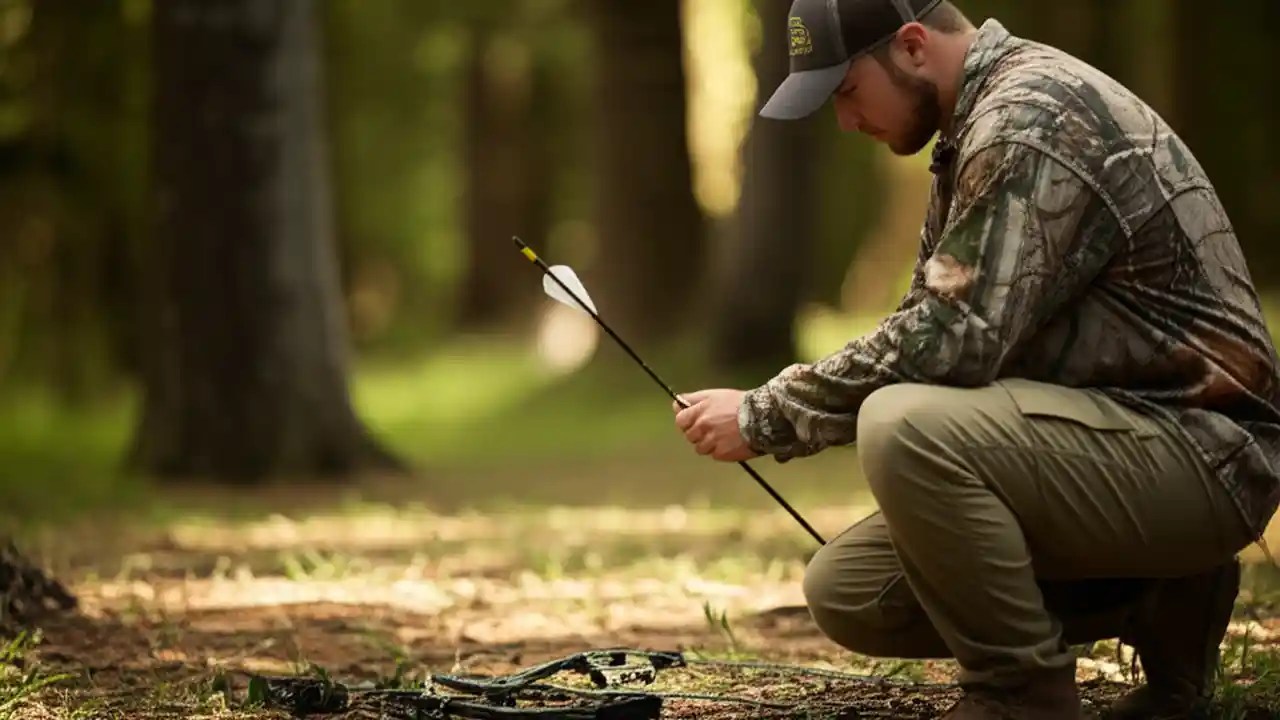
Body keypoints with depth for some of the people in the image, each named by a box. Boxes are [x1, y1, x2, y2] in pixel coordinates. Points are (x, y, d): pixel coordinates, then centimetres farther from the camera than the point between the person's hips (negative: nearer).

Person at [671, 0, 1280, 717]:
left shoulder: (1032, 118, -18)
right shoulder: (979, 125, 14)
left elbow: (949, 340, -26)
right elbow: (934, 329, 15)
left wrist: (767, 416, -17)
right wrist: (776, 410, 0)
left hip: (1198, 452, -10)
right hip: (1101, 438, 10)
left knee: (906, 428, -32)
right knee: (845, 593, 4)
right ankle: (1151, 603, 10)